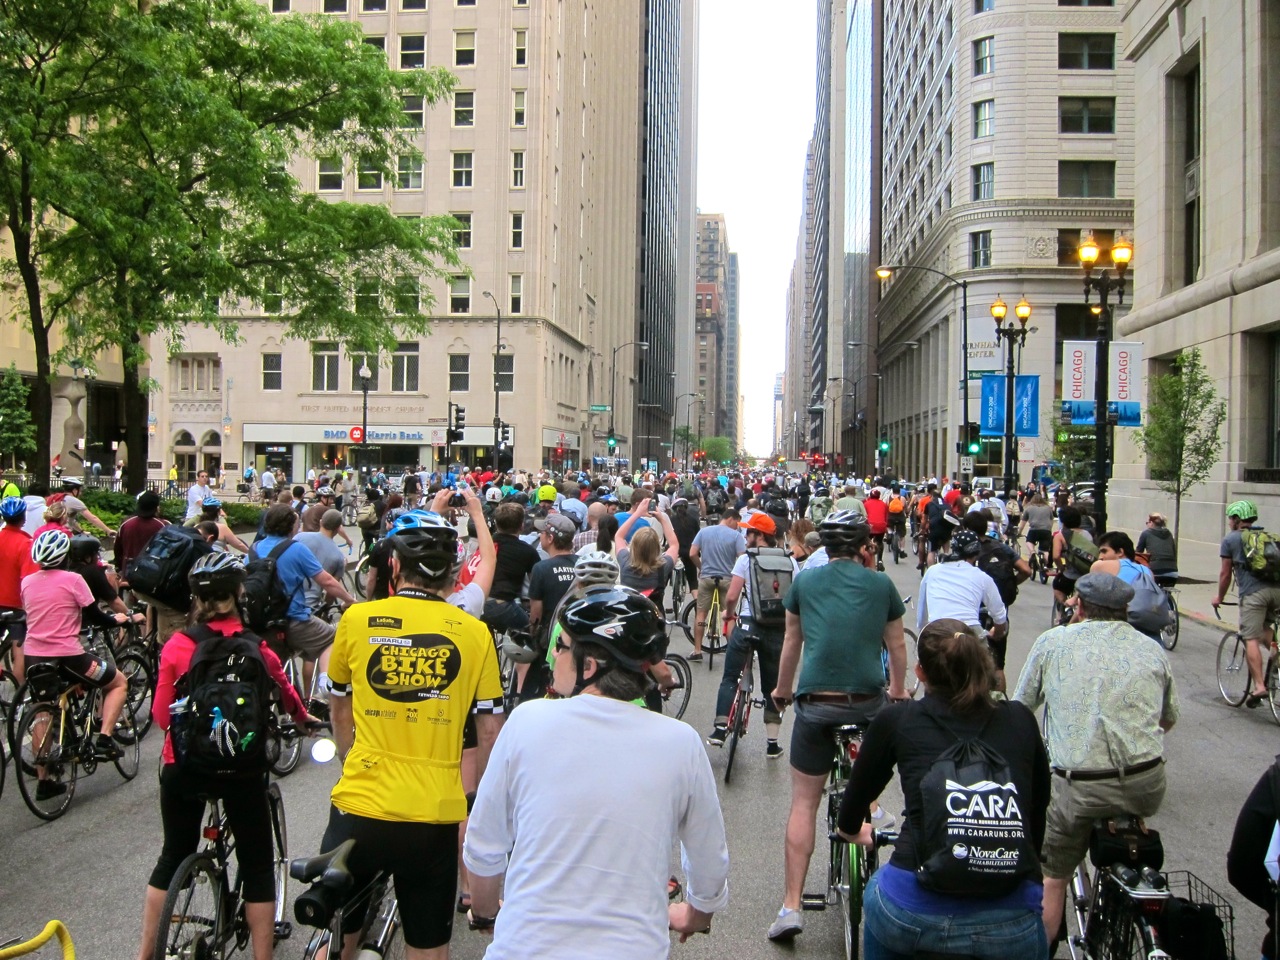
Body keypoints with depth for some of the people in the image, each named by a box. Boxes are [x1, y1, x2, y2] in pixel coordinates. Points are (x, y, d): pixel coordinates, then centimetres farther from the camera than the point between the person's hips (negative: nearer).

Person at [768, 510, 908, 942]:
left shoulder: (805, 580, 6)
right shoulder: (881, 583, 6)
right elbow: (896, 644, 15)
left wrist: (782, 689, 30)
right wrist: (898, 690, 32)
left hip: (815, 703, 0)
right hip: (869, 702, 1)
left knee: (803, 804, 4)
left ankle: (791, 905, 1)